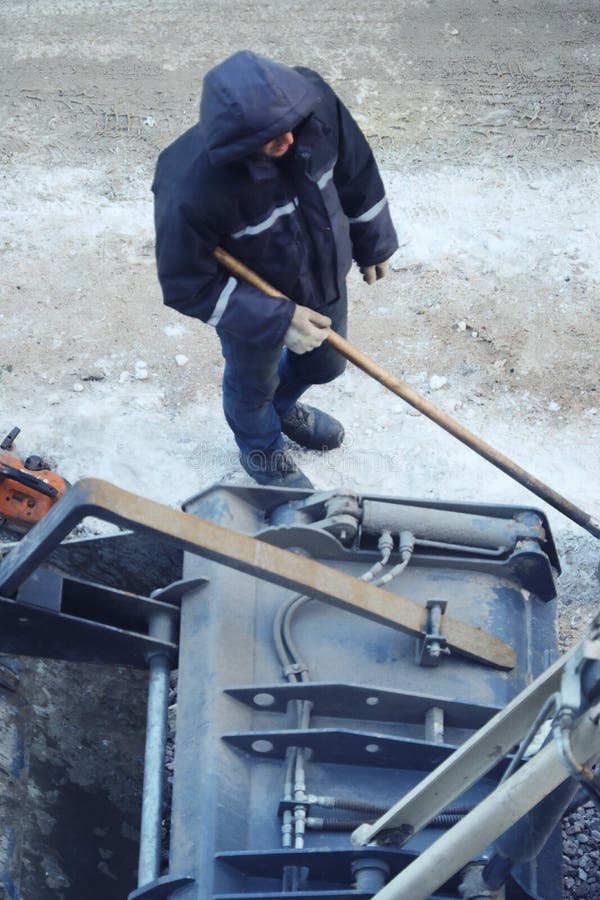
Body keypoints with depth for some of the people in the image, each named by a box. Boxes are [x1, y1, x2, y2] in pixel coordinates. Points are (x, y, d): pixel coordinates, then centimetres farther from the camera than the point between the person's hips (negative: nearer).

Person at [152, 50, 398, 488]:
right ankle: (261, 449, 62)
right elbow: (187, 285, -28)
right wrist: (276, 320, -31)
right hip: (252, 300, -4)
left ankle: (283, 406, 67)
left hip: (325, 270, 4)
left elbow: (355, 169, -9)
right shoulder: (188, 189, -43)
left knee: (325, 363, 31)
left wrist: (373, 242, 5)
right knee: (253, 382, 26)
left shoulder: (312, 98, -31)